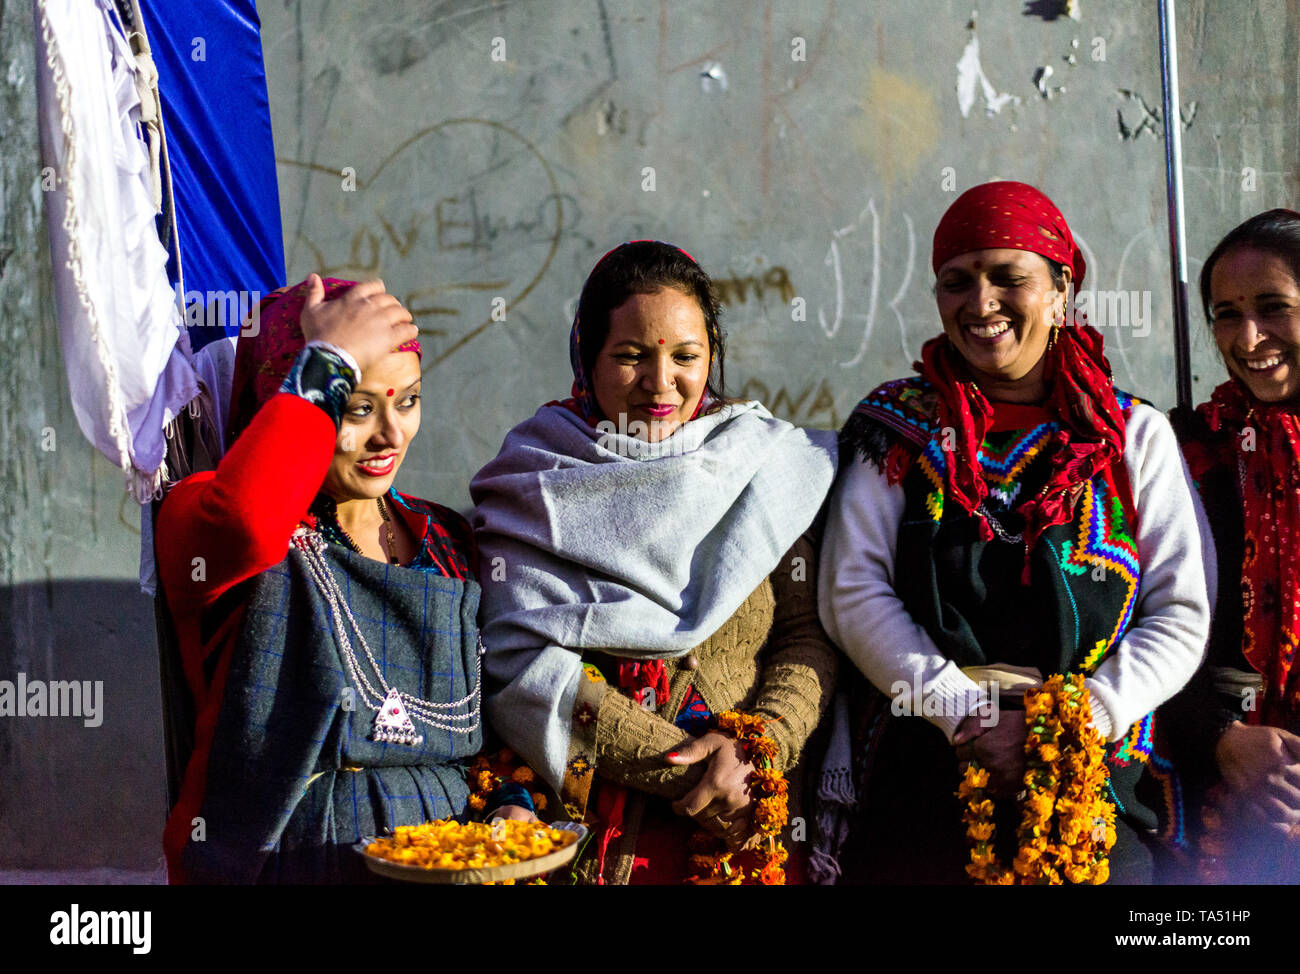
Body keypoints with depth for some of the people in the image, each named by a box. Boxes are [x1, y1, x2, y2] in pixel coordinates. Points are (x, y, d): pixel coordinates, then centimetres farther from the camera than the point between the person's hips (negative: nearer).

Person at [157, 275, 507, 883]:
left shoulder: (449, 543, 14)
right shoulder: (198, 514, -2)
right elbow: (244, 520, -27)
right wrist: (329, 366, -17)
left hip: (445, 856, 5)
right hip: (281, 862, -5)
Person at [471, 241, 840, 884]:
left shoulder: (759, 468, 3)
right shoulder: (535, 487, -5)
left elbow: (808, 636, 0)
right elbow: (518, 661, -15)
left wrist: (760, 747, -18)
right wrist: (680, 766, -19)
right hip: (583, 827, -2)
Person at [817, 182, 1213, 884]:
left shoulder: (1136, 435, 10)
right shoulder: (900, 428, 9)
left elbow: (1180, 614, 4)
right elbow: (853, 592, 1)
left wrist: (1081, 721, -10)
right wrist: (966, 714, -9)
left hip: (1092, 772, 0)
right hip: (924, 767, 0)